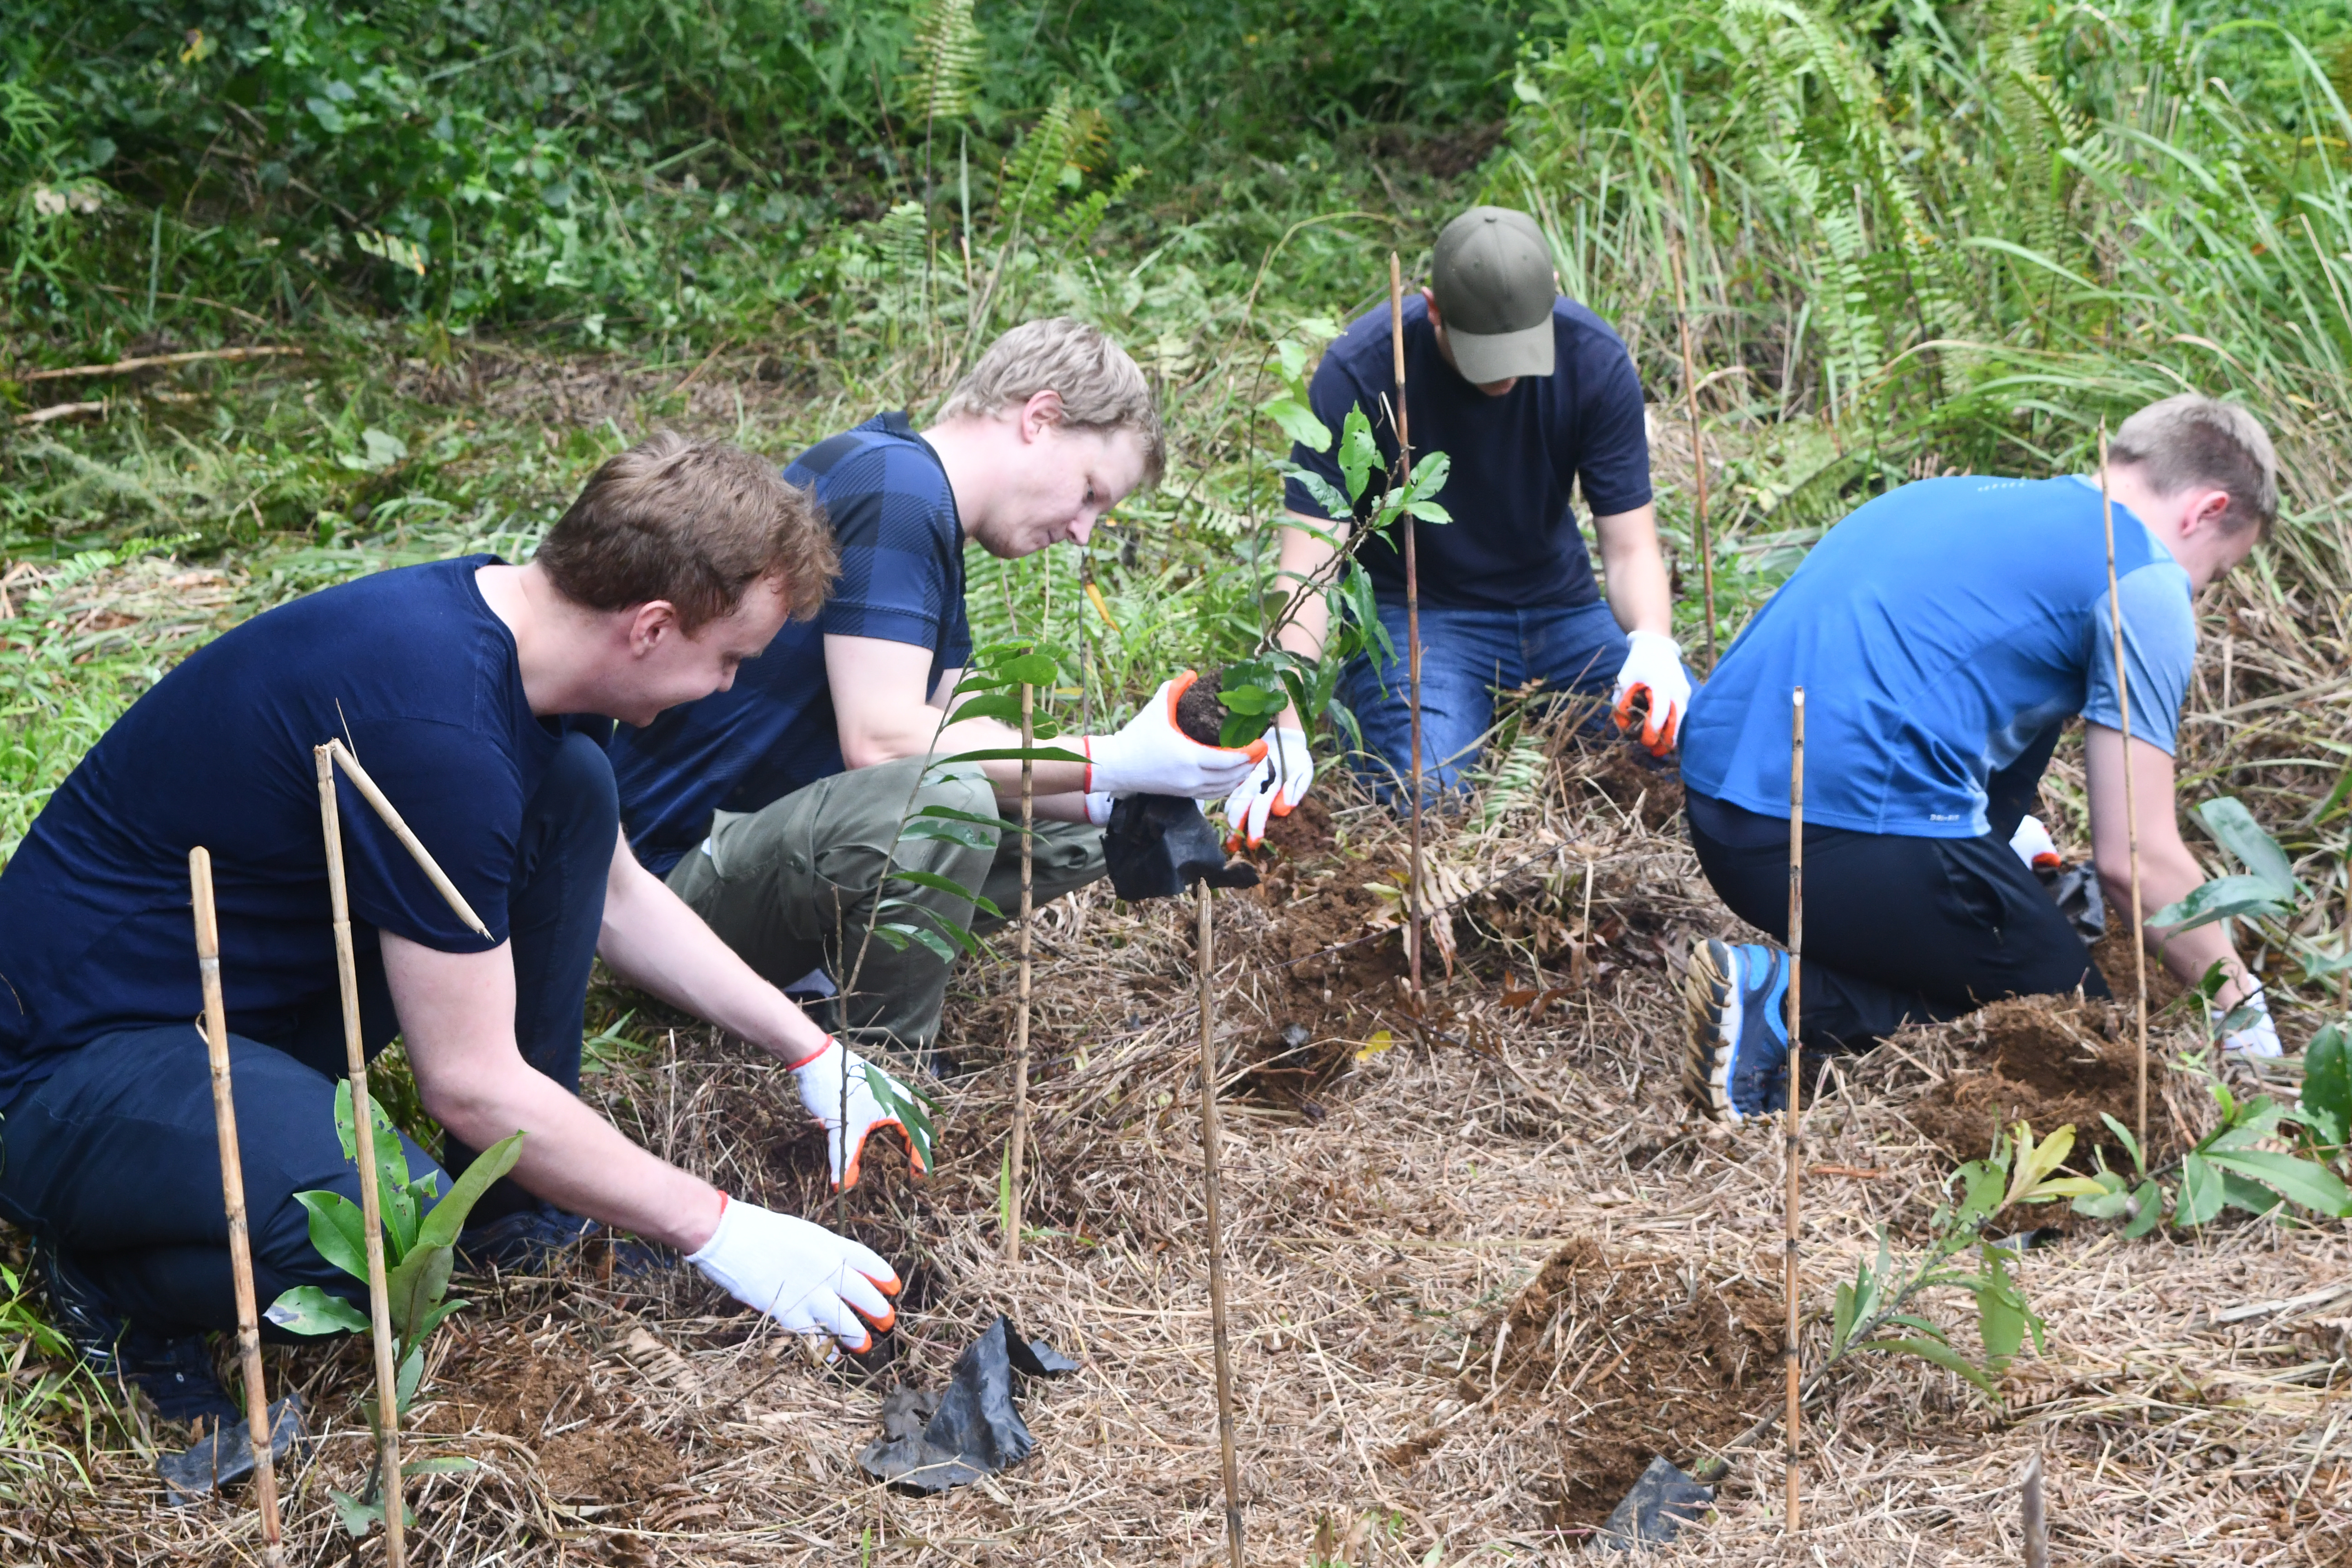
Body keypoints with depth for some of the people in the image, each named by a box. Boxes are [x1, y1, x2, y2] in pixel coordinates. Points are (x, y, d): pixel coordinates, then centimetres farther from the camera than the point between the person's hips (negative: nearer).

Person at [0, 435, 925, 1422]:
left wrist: (810, 1053, 15)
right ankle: (112, 1270, -5)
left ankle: (519, 1206, 9)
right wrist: (718, 1232, -14)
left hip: (259, 999, 10)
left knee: (572, 789, 0)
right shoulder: (433, 725, -30)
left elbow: (615, 896, 17)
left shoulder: (499, 612, -1)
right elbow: (470, 1083, -23)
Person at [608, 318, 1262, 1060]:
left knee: (1074, 832, 12)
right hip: (682, 868, -10)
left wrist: (1110, 806, -5)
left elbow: (947, 736, 9)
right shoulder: (893, 485, -18)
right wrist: (1114, 764, -23)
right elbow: (882, 739, -27)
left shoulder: (930, 519, 14)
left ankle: (823, 980, 3)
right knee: (946, 799, -35)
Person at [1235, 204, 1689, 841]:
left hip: (1557, 604, 3)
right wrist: (1286, 733, -37)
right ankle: (1364, 697, 4)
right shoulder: (1358, 370, -22)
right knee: (1425, 795, -30)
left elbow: (1630, 548, -10)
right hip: (1418, 614, -3)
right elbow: (1307, 564, -25)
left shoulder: (1595, 361, -14)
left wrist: (1652, 644, -33)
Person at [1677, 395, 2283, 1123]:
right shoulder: (2143, 583, 1)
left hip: (1714, 796, 8)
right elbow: (2136, 860, -3)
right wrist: (2241, 1004, 12)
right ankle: (1790, 1004, -11)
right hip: (1856, 832, -8)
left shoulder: (1961, 498, 25)